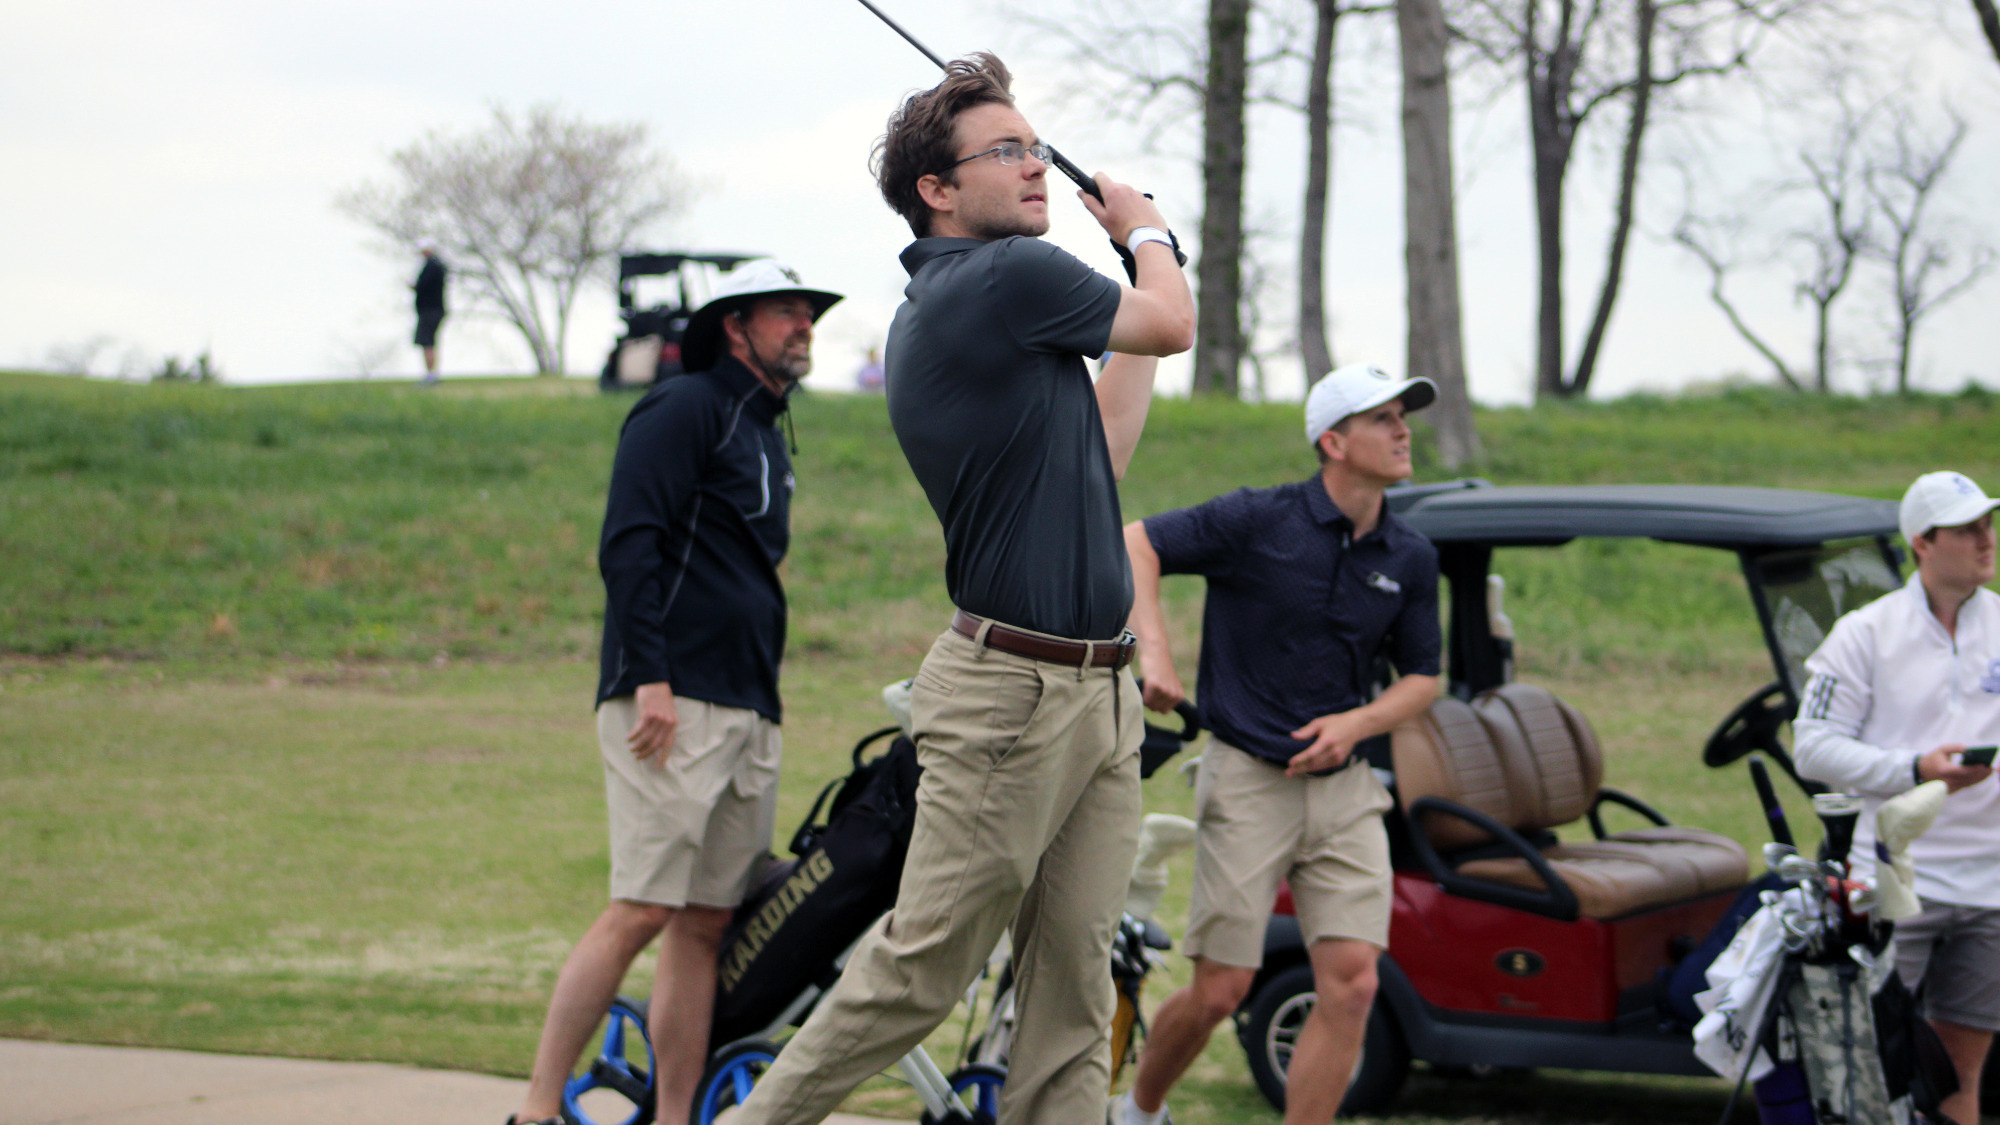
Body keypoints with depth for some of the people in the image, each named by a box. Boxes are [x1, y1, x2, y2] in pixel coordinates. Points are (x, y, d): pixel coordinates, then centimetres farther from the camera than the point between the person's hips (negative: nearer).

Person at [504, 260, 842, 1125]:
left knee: (705, 925, 5)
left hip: (750, 713, 9)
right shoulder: (684, 411, -4)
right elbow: (628, 543, -13)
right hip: (673, 701, -9)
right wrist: (649, 676, -21)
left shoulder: (767, 438, 24)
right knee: (642, 913, -14)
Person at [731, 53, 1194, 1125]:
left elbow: (1092, 460, 23)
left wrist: (1138, 271, 29)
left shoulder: (928, 311, 16)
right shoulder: (1012, 277, -14)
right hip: (1011, 691, -10)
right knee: (919, 969, -4)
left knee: (1074, 993, 5)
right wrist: (1147, 234, 23)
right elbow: (1173, 324, 3)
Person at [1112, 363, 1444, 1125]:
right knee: (1221, 991, -3)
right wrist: (1154, 653, -18)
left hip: (1344, 785, 4)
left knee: (1352, 984, -9)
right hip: (1248, 779, -4)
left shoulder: (1410, 559, 4)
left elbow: (1422, 678, 13)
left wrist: (1354, 724, -6)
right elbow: (1134, 545, -5)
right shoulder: (1259, 521, -9)